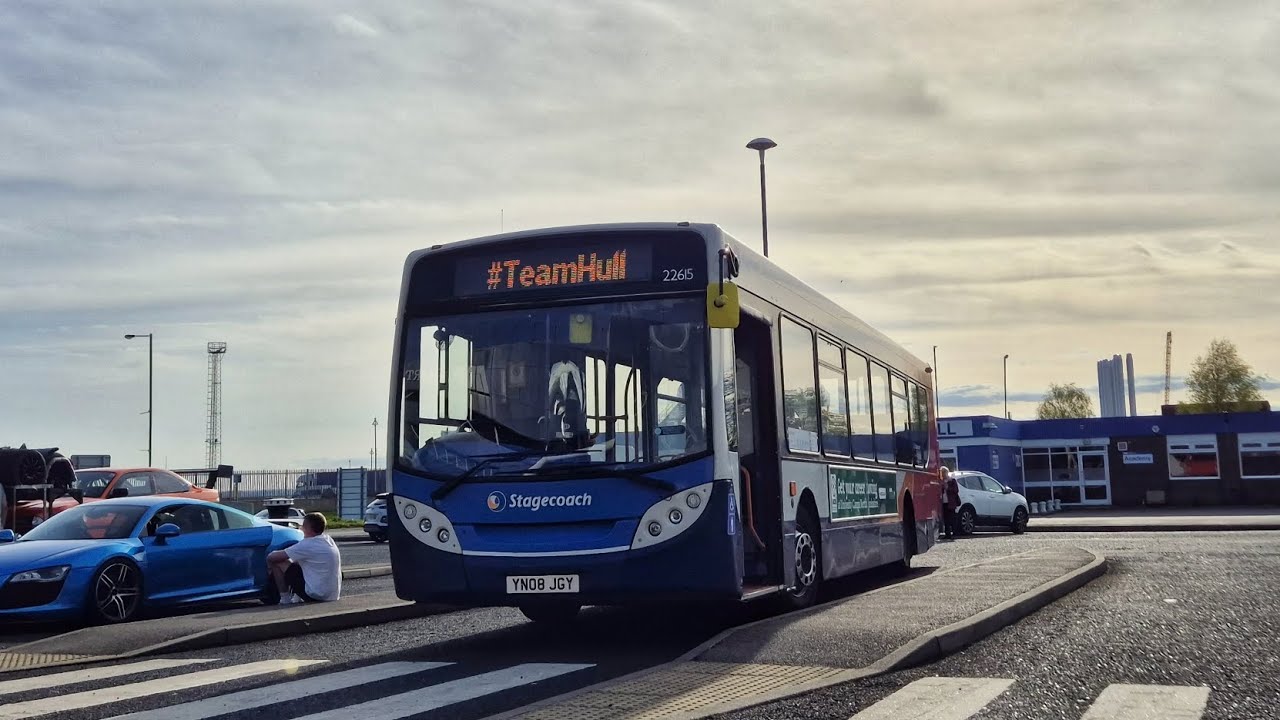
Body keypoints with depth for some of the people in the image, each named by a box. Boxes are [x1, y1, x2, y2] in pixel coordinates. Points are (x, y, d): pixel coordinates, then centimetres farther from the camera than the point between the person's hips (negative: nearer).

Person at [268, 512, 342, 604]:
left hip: (315, 596, -8)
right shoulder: (329, 540, 8)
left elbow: (271, 558, -9)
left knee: (277, 563, -2)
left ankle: (285, 600, 5)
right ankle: (297, 598, 24)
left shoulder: (308, 544, -15)